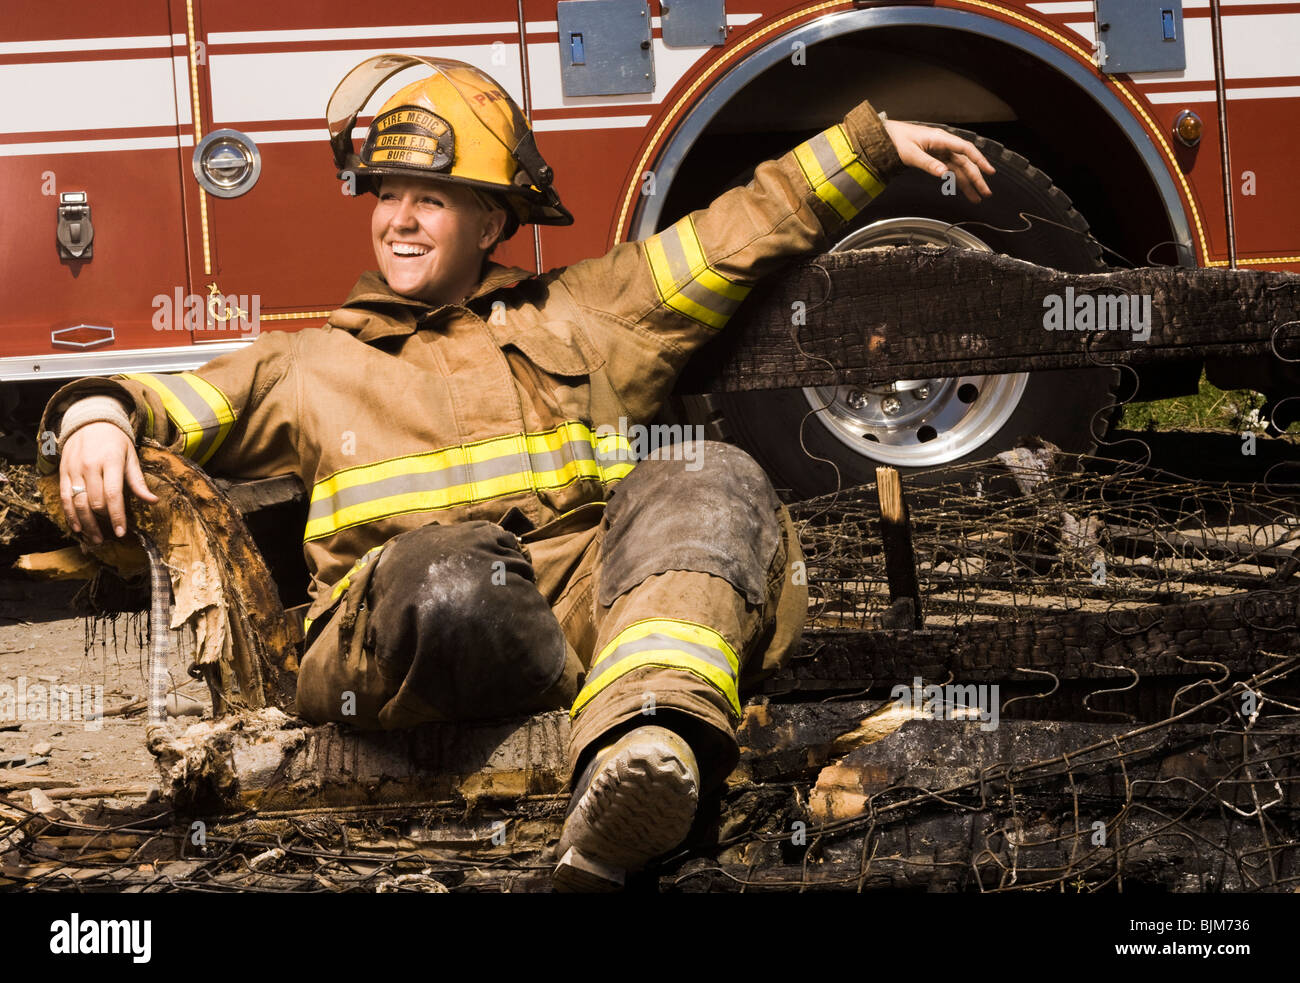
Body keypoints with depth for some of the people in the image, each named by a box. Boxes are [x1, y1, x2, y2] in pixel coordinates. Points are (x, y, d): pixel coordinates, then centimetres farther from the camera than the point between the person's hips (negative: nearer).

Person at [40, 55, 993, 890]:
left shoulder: (583, 316, 29)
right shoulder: (312, 364, 28)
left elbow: (746, 229, 28)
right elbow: (168, 408, 20)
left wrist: (875, 140, 24)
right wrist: (99, 413, -4)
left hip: (591, 592, 2)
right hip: (404, 619, -1)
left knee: (709, 482, -31)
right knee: (442, 575, -40)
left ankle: (636, 752, -57)